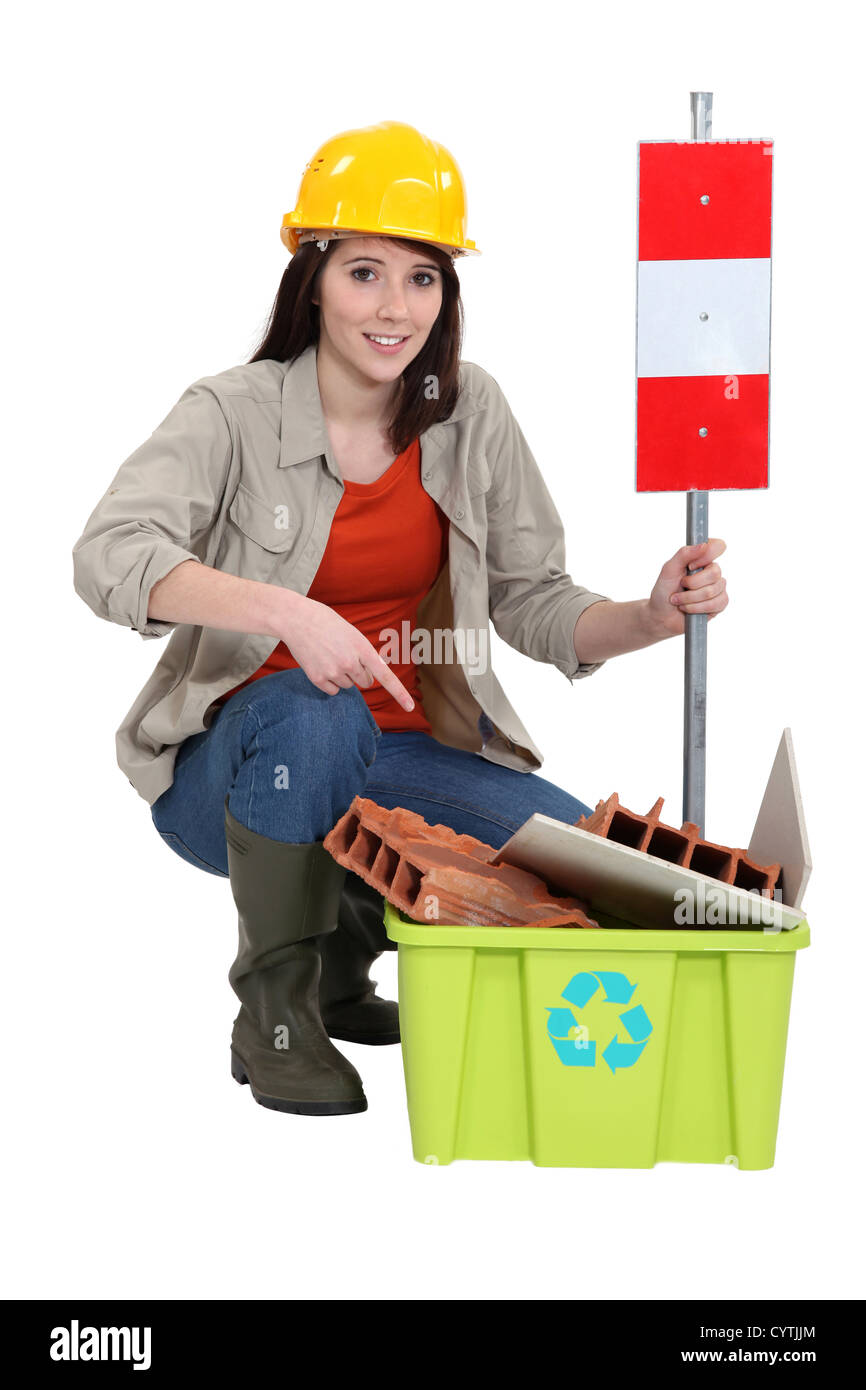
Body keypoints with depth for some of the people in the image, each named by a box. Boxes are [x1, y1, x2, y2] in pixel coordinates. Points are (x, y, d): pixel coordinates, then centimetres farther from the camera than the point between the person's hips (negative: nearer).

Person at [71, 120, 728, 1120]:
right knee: (316, 710, -37)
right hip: (235, 767, -4)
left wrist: (653, 617, -20)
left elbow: (533, 606, 1)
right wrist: (286, 611, -44)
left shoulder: (470, 413, 0)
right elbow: (109, 556, -29)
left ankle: (344, 951, 10)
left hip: (397, 758, 4)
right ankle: (272, 1011, -14)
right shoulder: (235, 415, -13)